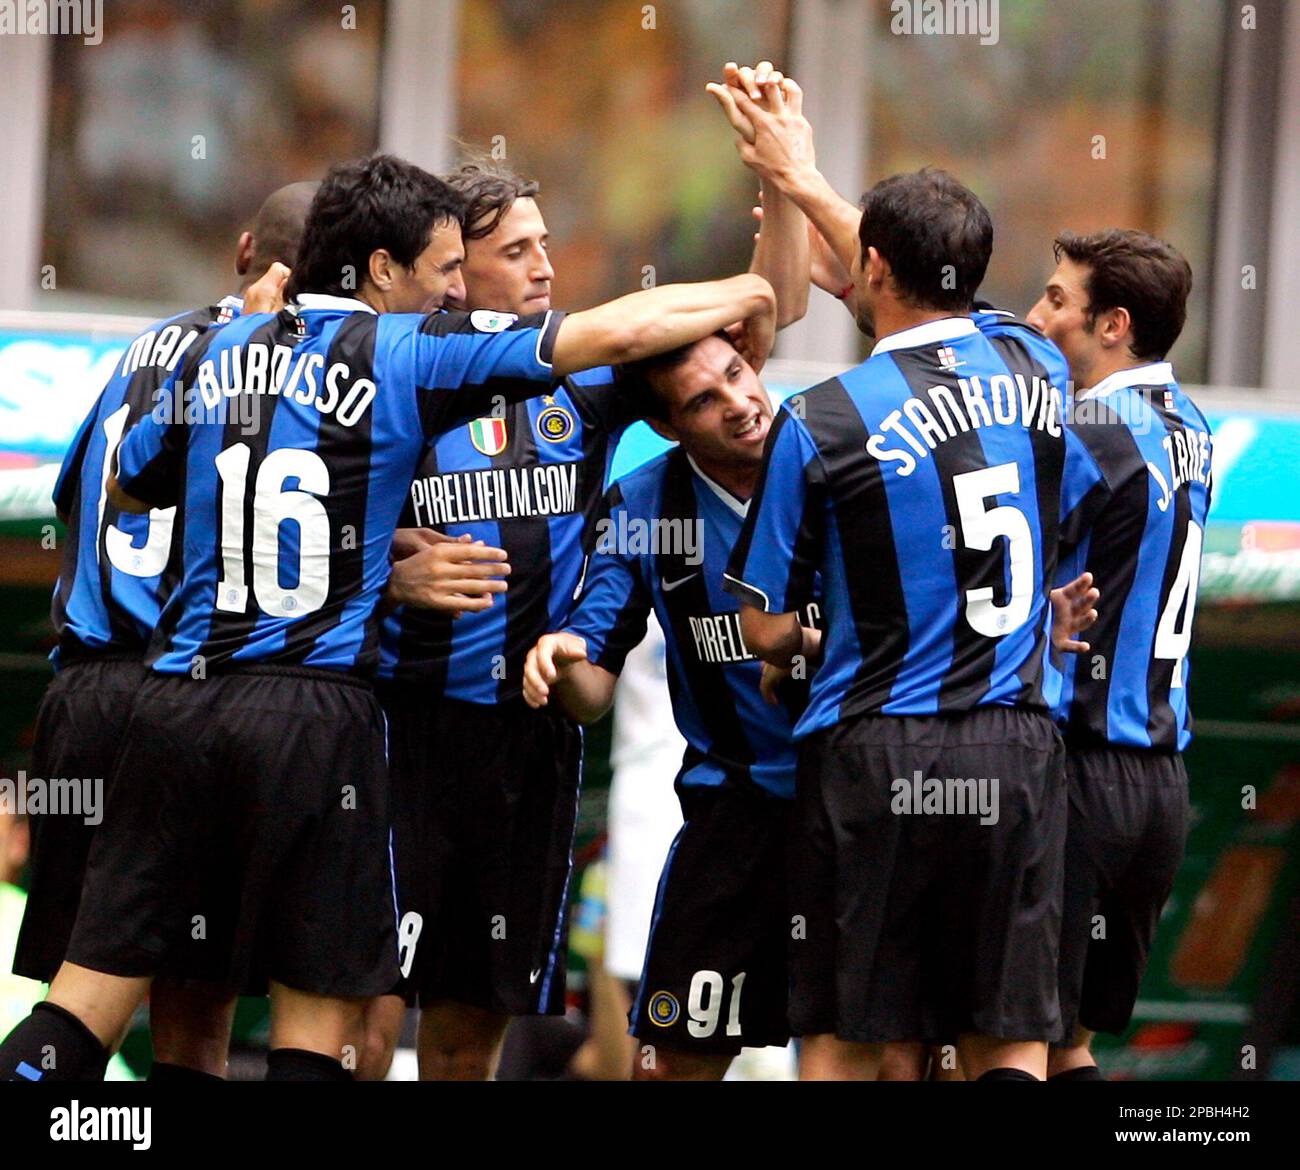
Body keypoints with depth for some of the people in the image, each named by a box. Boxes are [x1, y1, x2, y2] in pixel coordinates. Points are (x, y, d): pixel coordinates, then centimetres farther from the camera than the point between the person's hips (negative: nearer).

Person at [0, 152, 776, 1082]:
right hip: (315, 711, -5)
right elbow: (613, 331, -7)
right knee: (320, 1008, 2)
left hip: (180, 694, 5)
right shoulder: (404, 352, -2)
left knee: (100, 984, 6)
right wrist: (745, 300, 9)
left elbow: (126, 489, 29)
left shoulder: (218, 354, 12)